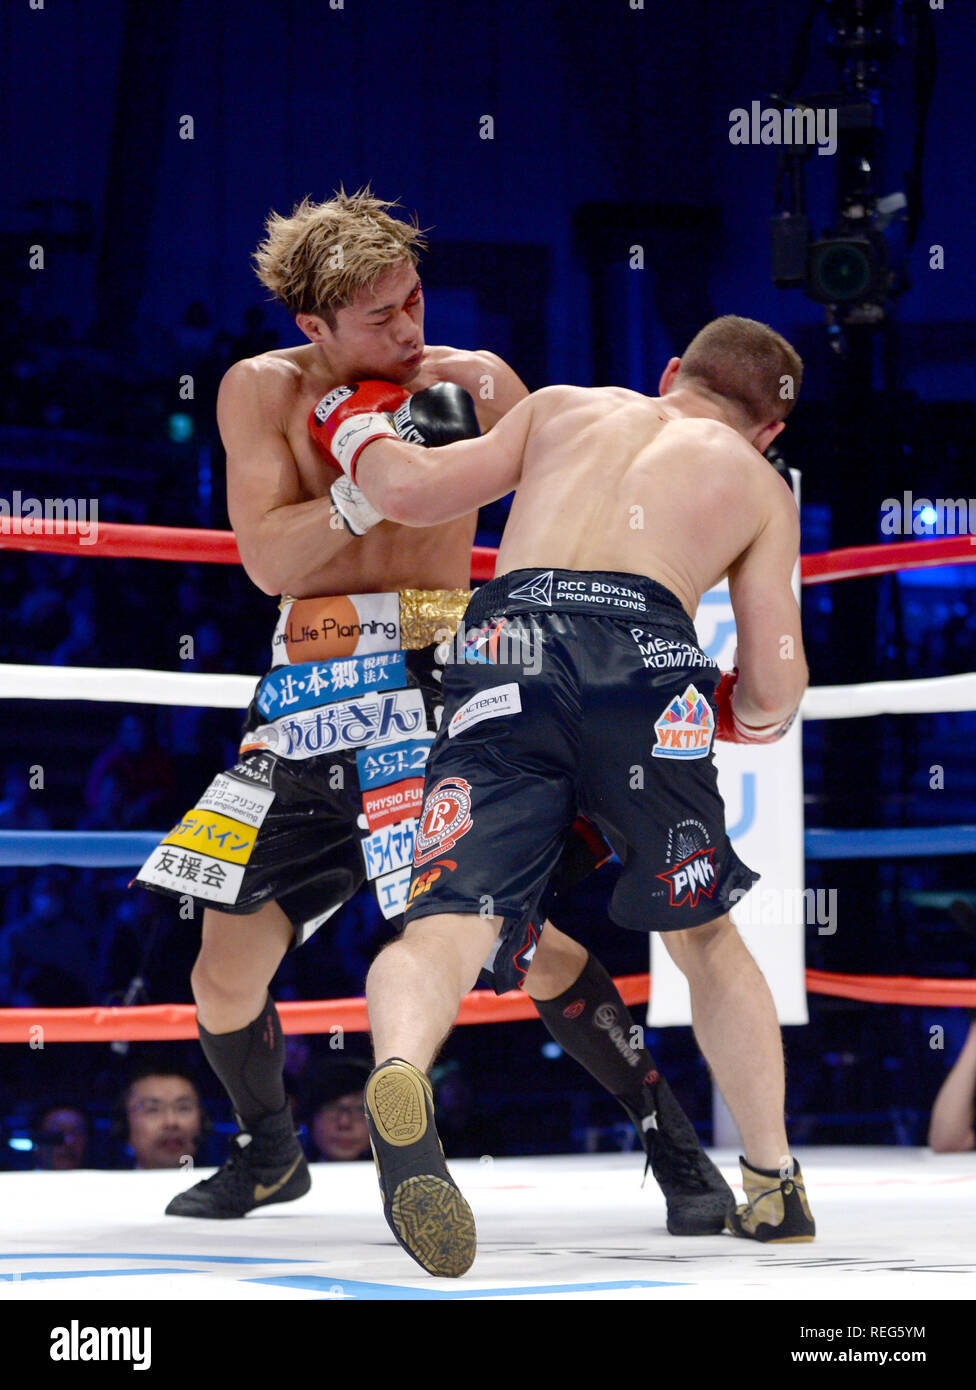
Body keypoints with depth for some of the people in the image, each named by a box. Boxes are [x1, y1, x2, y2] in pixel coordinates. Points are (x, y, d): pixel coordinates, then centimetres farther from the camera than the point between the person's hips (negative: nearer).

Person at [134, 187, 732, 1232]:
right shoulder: (262, 392, 2)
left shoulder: (473, 382, 2)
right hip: (309, 701, 2)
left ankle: (676, 1147, -3)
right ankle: (267, 1155, 31)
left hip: (442, 683, -2)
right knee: (226, 977, 2)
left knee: (527, 937, -15)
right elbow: (267, 557, -9)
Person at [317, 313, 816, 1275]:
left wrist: (354, 425, 42)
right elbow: (771, 699, 17)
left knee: (446, 926, -12)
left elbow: (407, 491, 22)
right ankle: (773, 1185, 27)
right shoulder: (761, 486, 26)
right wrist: (732, 709, 39)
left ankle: (398, 1070, -45)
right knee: (706, 940, 22)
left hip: (506, 651, 0)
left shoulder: (564, 406, 31)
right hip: (646, 660, 0)